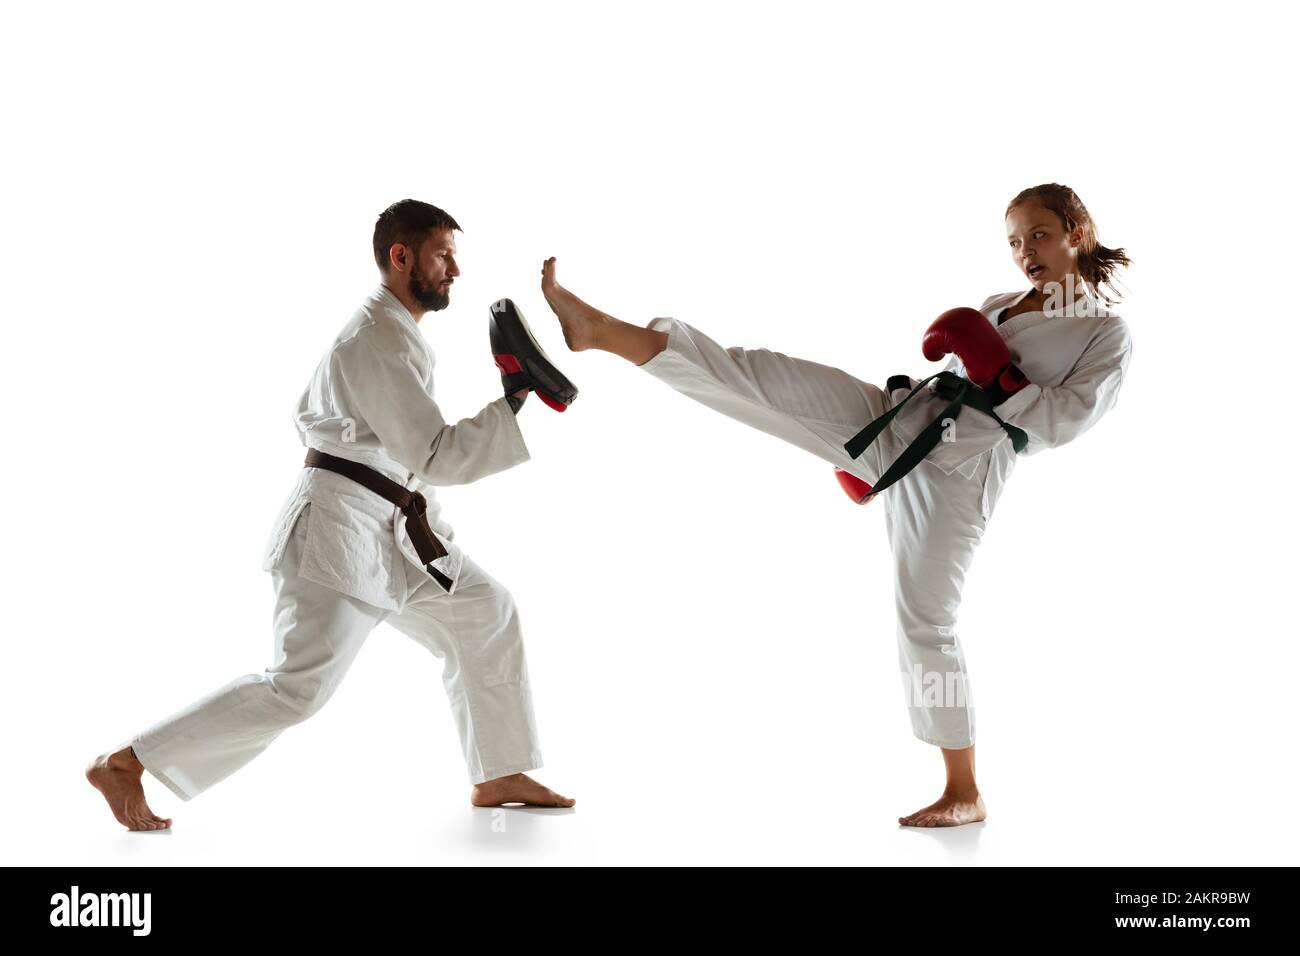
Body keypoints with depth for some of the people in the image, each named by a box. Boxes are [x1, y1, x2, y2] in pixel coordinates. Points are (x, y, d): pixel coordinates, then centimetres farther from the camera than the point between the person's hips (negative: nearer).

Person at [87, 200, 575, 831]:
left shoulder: (387, 328, 14)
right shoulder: (379, 341, -19)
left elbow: (308, 416, 22)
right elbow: (434, 457, -23)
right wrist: (514, 401, -20)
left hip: (387, 529, 11)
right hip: (339, 530, -11)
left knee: (486, 613, 10)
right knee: (298, 688, -12)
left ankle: (500, 778, 18)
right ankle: (123, 764, -3)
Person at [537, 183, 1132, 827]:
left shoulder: (1107, 334, 4)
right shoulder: (997, 306, 20)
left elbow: (1067, 419, -9)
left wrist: (1000, 376, -15)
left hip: (955, 475, -6)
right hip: (893, 421, 6)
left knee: (925, 621, -6)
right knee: (752, 375, -9)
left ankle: (964, 794, 8)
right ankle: (597, 329, -15)